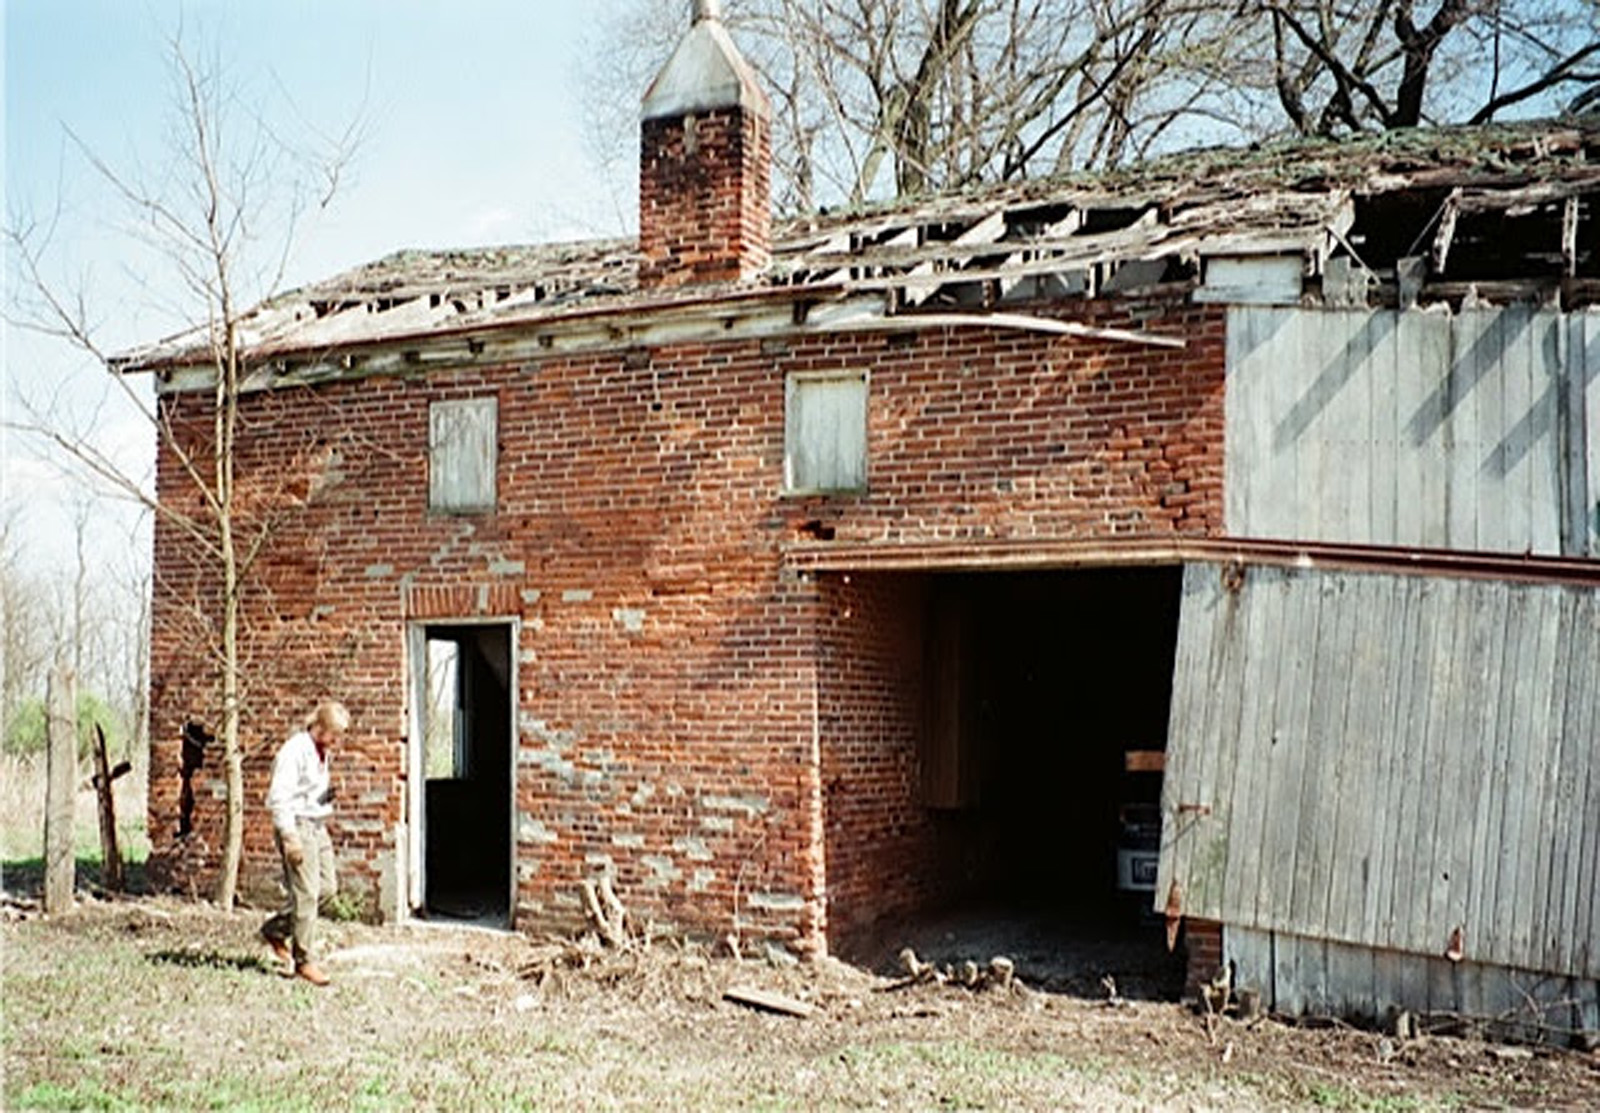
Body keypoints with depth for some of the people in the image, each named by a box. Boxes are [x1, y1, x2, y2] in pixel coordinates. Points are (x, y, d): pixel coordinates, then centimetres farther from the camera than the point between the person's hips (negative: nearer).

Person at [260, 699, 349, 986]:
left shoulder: (321, 753, 14)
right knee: (306, 893, -7)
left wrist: (327, 796, 9)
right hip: (297, 825, -9)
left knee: (327, 886, 9)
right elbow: (279, 797, -19)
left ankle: (276, 929, 24)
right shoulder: (294, 751, -14)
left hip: (318, 826, 9)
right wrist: (289, 837, -22)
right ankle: (302, 961, 1)